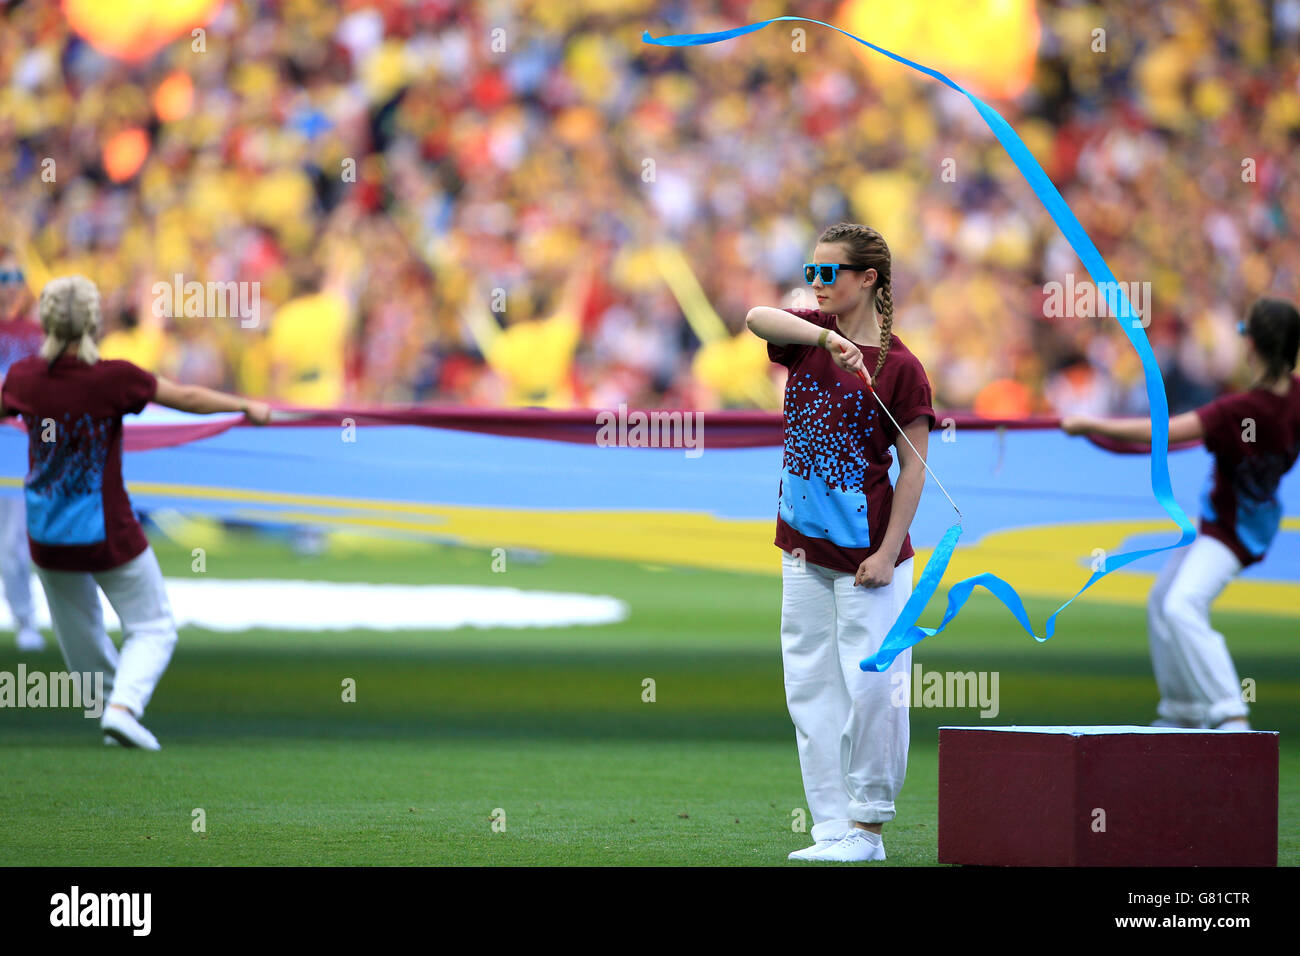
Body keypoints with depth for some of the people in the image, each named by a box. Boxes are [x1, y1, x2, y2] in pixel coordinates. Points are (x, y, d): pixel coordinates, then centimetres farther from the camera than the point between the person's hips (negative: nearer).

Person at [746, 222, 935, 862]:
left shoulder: (900, 367, -8)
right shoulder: (811, 334, 6)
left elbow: (913, 469, -8)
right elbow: (757, 317, -16)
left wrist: (889, 552, -13)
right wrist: (829, 339, -31)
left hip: (868, 551, -5)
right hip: (804, 545, 6)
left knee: (873, 685, -8)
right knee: (811, 688, 5)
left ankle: (867, 826, 3)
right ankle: (833, 827, 8)